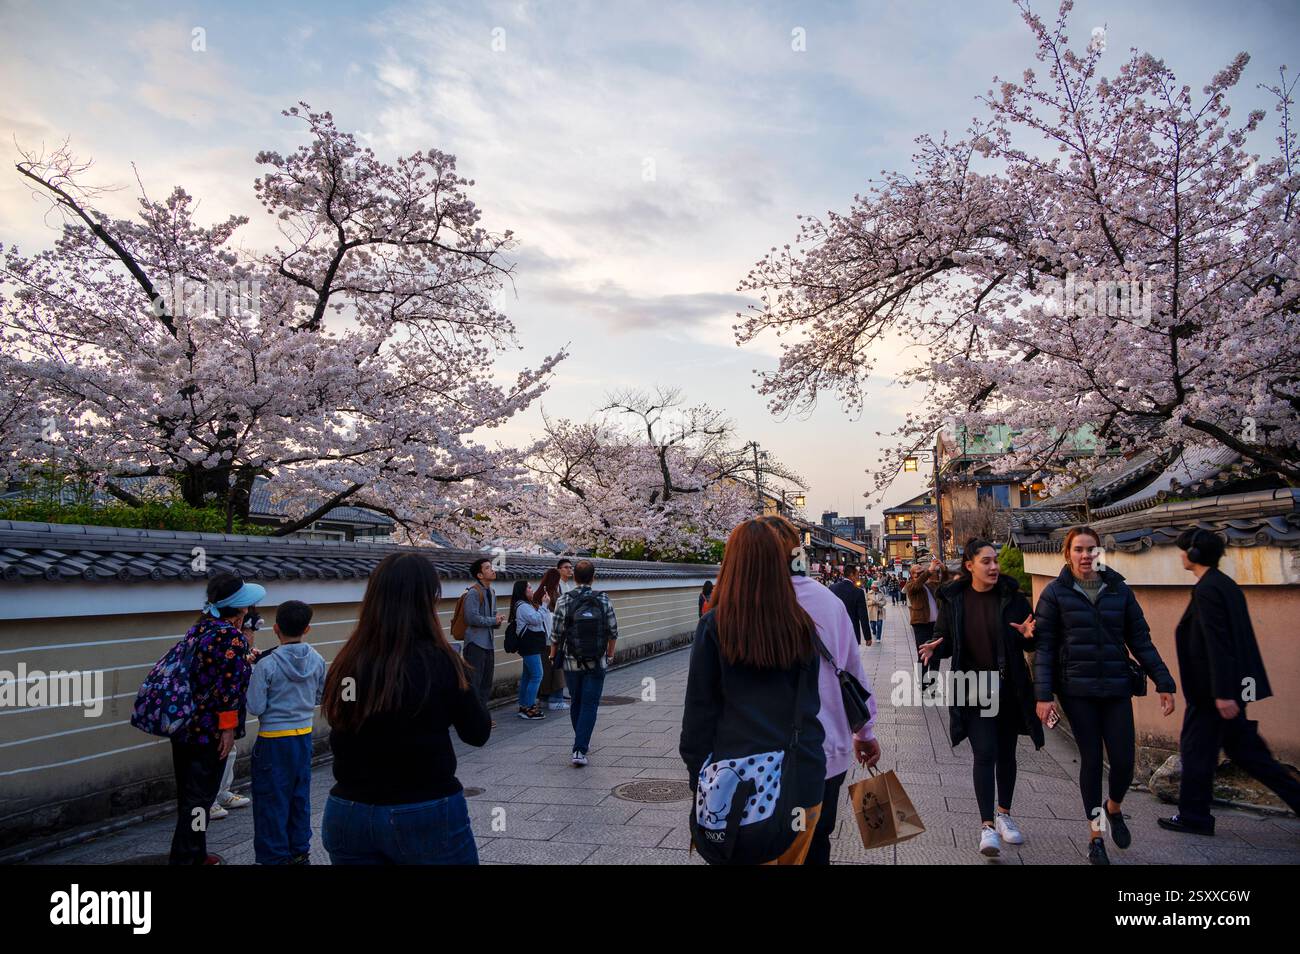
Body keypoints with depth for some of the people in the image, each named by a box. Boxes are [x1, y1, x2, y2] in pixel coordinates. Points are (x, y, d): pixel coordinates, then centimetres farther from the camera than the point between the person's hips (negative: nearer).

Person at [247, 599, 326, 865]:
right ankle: (300, 851, 26)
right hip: (304, 735, 5)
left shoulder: (266, 665, -18)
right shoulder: (317, 661, -5)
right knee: (300, 795, 16)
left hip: (273, 739, -4)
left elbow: (255, 707, -14)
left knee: (272, 799, 9)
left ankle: (275, 856, 17)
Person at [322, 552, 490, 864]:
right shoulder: (439, 661, -17)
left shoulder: (344, 663, -5)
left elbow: (342, 738, 9)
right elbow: (478, 733, -5)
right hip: (427, 816, -3)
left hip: (347, 815, 4)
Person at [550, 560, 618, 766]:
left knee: (576, 703, 18)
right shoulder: (603, 600, -5)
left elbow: (557, 634, -7)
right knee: (590, 705, 3)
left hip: (571, 662, 1)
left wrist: (553, 655, 11)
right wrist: (610, 654, 15)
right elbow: (613, 632, -1)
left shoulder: (564, 601, -8)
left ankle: (582, 742, 34)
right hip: (597, 663, -1)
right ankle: (580, 749, -7)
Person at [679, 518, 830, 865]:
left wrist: (697, 775, 4)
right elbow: (809, 701, 7)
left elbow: (699, 709, -6)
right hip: (802, 774, 3)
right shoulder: (802, 624, -3)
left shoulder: (714, 625, -11)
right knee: (792, 859, 21)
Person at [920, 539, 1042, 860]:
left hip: (1008, 689, 2)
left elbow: (1032, 645, 3)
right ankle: (988, 825, 0)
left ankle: (1004, 814, 33)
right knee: (985, 754, -8)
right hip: (973, 689, -2)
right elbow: (945, 640, 5)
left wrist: (1028, 635, -20)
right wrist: (935, 648, -17)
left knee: (1006, 753, 14)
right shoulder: (953, 599, -3)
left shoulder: (1012, 597, -3)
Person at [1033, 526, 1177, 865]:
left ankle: (1114, 809, 33)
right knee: (1091, 758, 2)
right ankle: (1096, 835, 20)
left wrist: (1164, 683, 4)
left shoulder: (1119, 590, 5)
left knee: (1124, 759, -1)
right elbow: (1044, 646, -6)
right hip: (1077, 690, -2)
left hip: (1116, 688, 2)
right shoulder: (1055, 592, -4)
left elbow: (1140, 640, 8)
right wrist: (1043, 694, -12)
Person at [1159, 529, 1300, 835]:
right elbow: (1228, 639, 18)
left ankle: (1193, 817, 13)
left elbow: (1217, 644, -23)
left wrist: (1223, 694, -23)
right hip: (1240, 683, 9)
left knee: (1197, 749, 3)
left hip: (1212, 687, -9)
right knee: (1244, 749, 18)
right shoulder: (1227, 585, 11)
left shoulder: (1206, 590, -18)